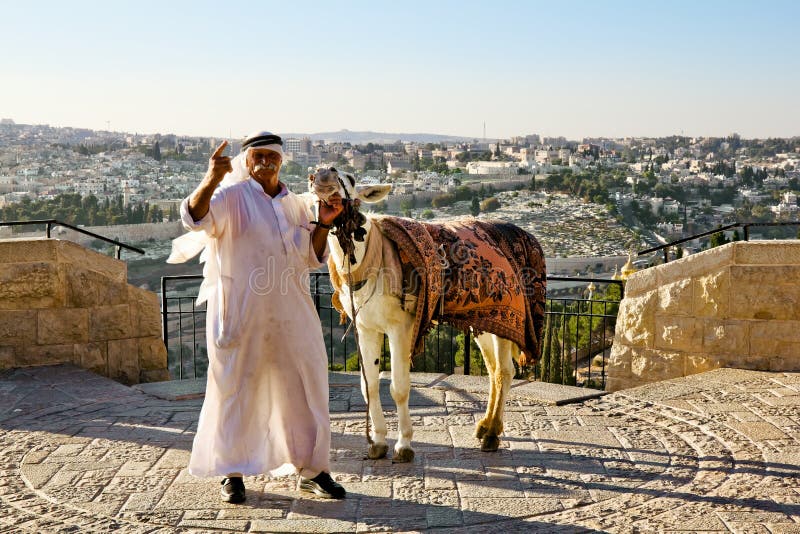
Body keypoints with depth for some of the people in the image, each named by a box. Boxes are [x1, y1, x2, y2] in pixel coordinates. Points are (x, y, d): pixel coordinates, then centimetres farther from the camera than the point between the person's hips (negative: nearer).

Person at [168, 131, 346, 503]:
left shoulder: (296, 205, 12)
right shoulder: (232, 196, -4)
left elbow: (313, 258, 18)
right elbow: (195, 218, -24)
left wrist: (323, 223, 2)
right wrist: (210, 181, -41)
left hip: (293, 317, 5)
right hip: (241, 315, -5)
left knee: (306, 390, 10)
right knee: (236, 391, 4)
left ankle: (312, 470, 23)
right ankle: (232, 473, 18)